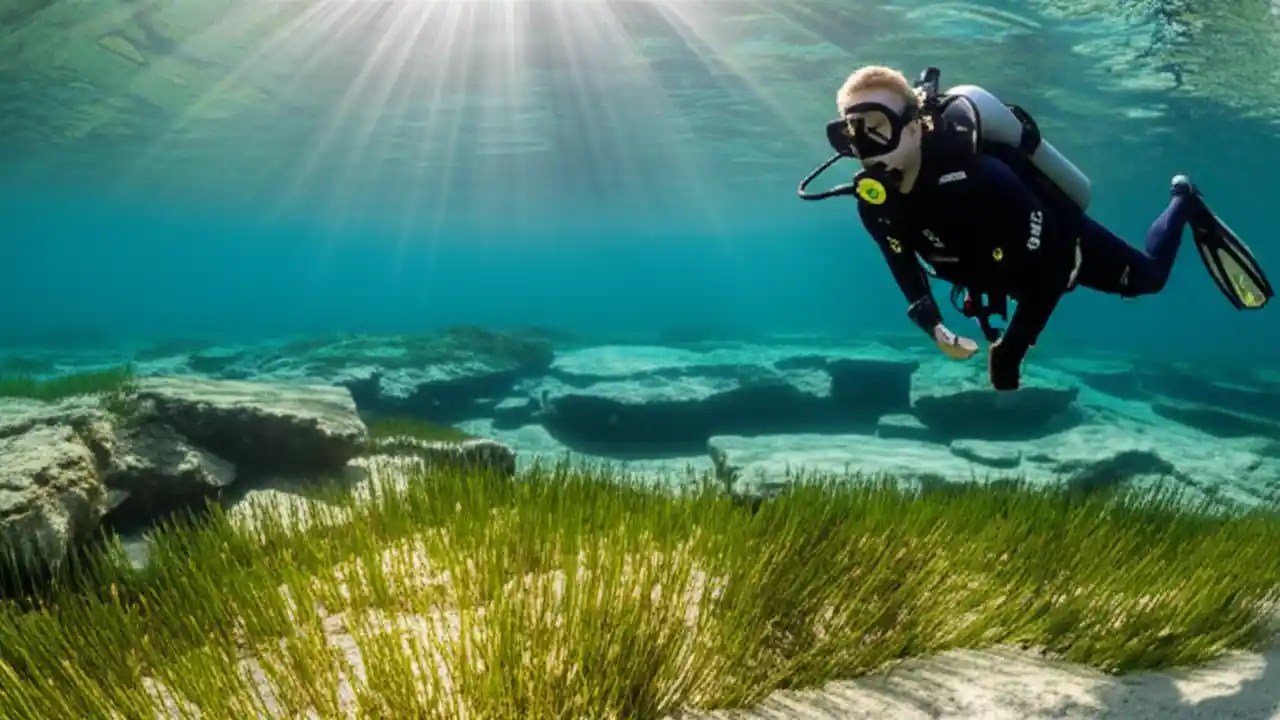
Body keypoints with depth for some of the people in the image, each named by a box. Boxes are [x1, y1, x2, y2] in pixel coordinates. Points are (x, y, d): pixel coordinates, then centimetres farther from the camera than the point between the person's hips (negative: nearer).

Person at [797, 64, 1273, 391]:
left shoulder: (975, 176, -47)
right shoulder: (873, 204, -27)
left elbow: (1049, 260, -39)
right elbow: (903, 262, -7)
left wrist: (1010, 350, -38)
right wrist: (931, 325, -21)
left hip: (1063, 245, -5)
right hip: (1006, 262, 5)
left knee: (1148, 277, 23)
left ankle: (1184, 202, 48)